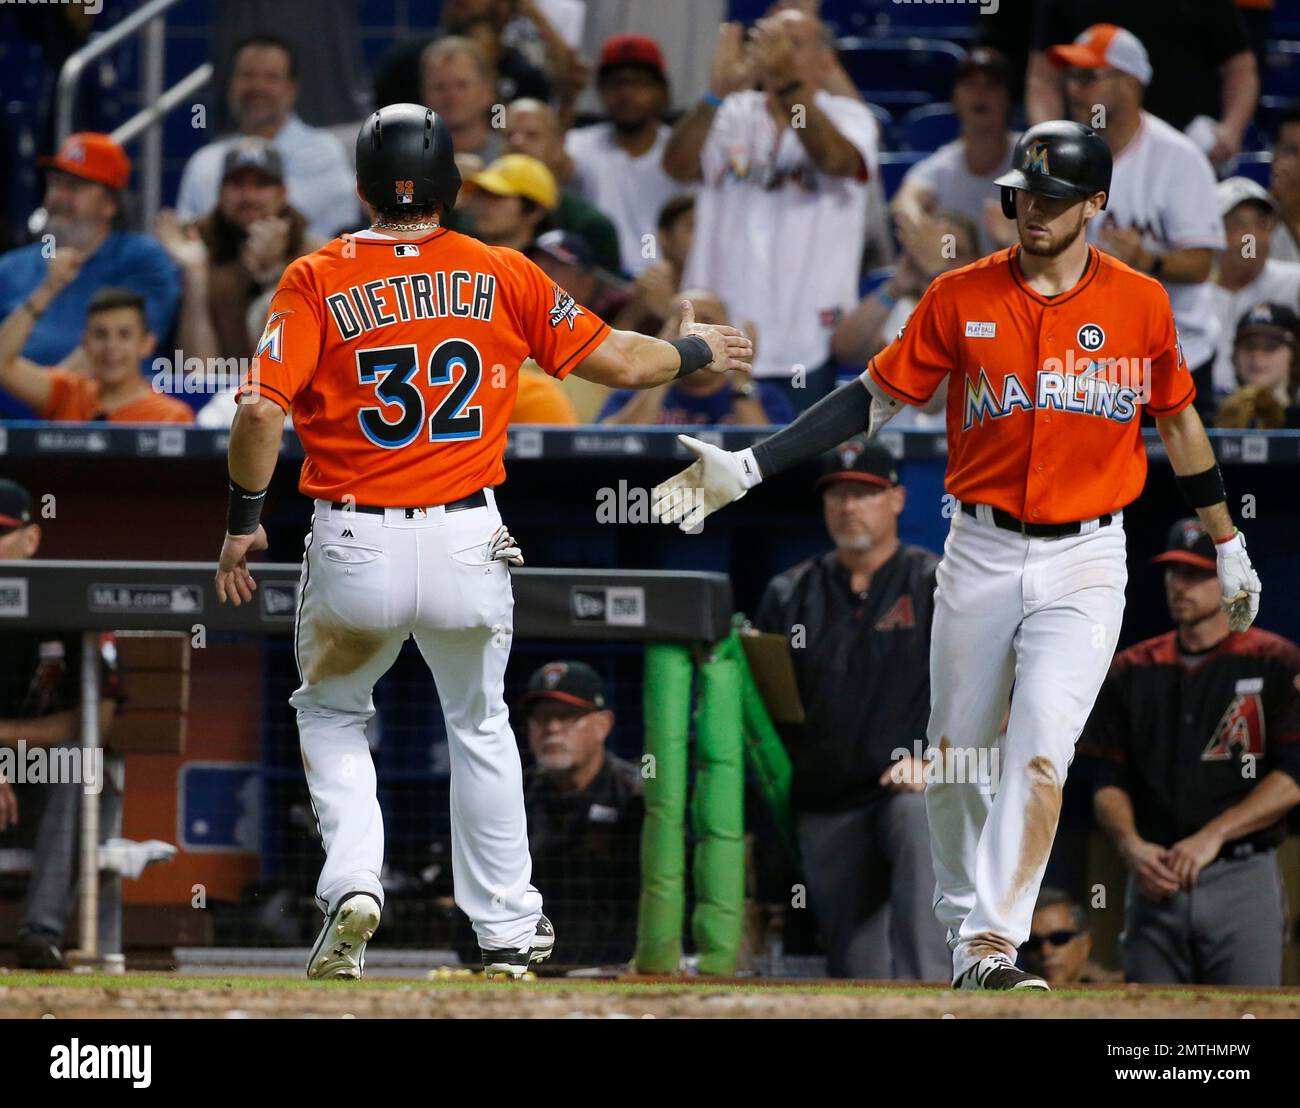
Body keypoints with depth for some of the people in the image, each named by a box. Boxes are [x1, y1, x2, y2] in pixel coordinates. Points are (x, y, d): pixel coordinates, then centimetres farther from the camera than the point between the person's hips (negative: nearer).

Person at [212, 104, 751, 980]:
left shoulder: (316, 282, -5)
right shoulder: (502, 276, 0)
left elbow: (262, 410, -15)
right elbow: (617, 360, 6)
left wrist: (244, 520, -2)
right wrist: (698, 352, 26)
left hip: (354, 548, -1)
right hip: (468, 545, 1)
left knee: (331, 713, 23)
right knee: (479, 726, 23)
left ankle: (353, 883, 1)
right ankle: (508, 931, 27)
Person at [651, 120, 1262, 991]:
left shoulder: (1140, 304, -1)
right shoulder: (962, 298, -2)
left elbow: (1179, 423, 12)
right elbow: (873, 398, 1)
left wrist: (1229, 546, 18)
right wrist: (746, 470, -7)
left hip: (1085, 560, -2)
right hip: (982, 551, 2)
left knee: (1040, 748, -16)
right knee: (955, 752, 7)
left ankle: (994, 950, -18)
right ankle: (963, 927, 25)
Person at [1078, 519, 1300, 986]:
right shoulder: (1133, 670, 15)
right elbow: (1108, 782, 13)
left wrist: (1213, 836, -13)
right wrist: (1131, 845, -7)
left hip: (1242, 881, -4)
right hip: (1153, 885, 4)